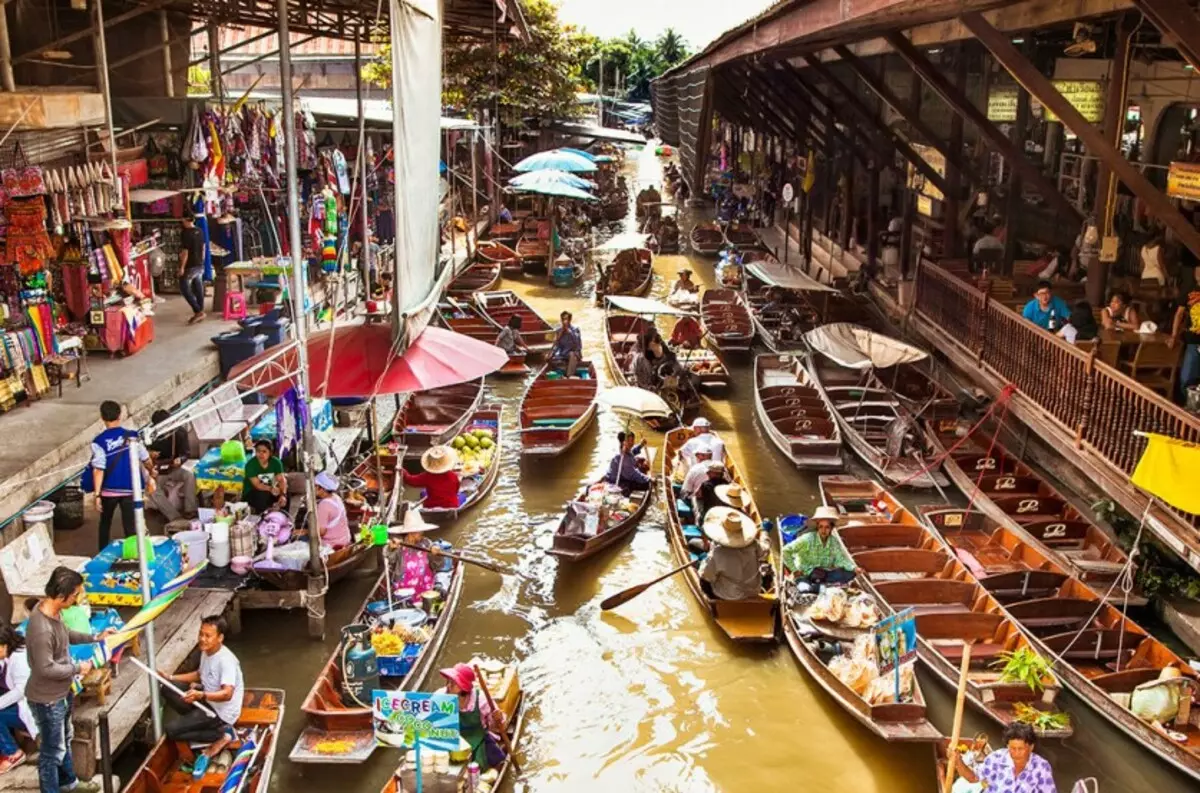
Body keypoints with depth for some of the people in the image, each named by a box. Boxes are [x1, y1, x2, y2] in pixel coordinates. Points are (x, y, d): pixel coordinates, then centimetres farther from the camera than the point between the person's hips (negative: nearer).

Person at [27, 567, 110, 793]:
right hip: (47, 699, -10)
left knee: (65, 739, 28)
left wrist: (95, 638, 7)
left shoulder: (51, 609, -6)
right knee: (53, 750, 9)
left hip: (61, 692, 10)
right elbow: (46, 669, -30)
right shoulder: (41, 629, -35)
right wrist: (78, 668, -17)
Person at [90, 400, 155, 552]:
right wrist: (151, 475, 21)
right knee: (130, 526, 4)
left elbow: (98, 470, -16)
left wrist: (97, 494, -13)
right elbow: (145, 459, 3)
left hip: (109, 491, 0)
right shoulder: (132, 436, -6)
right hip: (130, 489, 0)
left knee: (105, 523, 21)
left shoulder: (99, 442, -11)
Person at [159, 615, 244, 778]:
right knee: (167, 690, 5)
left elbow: (227, 694, -37)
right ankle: (197, 723, 0)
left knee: (171, 731, -15)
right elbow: (200, 675, 19)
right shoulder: (206, 652, 1)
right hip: (207, 700, 9)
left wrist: (201, 695, -53)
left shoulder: (226, 660, -28)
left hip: (222, 711, -9)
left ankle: (221, 736, -5)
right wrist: (171, 678, 8)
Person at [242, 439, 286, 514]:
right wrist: (270, 489, -44)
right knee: (263, 495, -35)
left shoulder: (276, 462, -10)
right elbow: (257, 485, -24)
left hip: (270, 491, 4)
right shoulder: (251, 464, -20)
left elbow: (282, 480, -18)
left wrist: (283, 495, -37)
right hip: (251, 492, -4)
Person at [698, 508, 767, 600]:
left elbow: (706, 576, -20)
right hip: (753, 593, 3)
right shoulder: (753, 544, -23)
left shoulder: (718, 552, -34)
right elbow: (764, 555, 0)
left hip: (727, 596, -3)